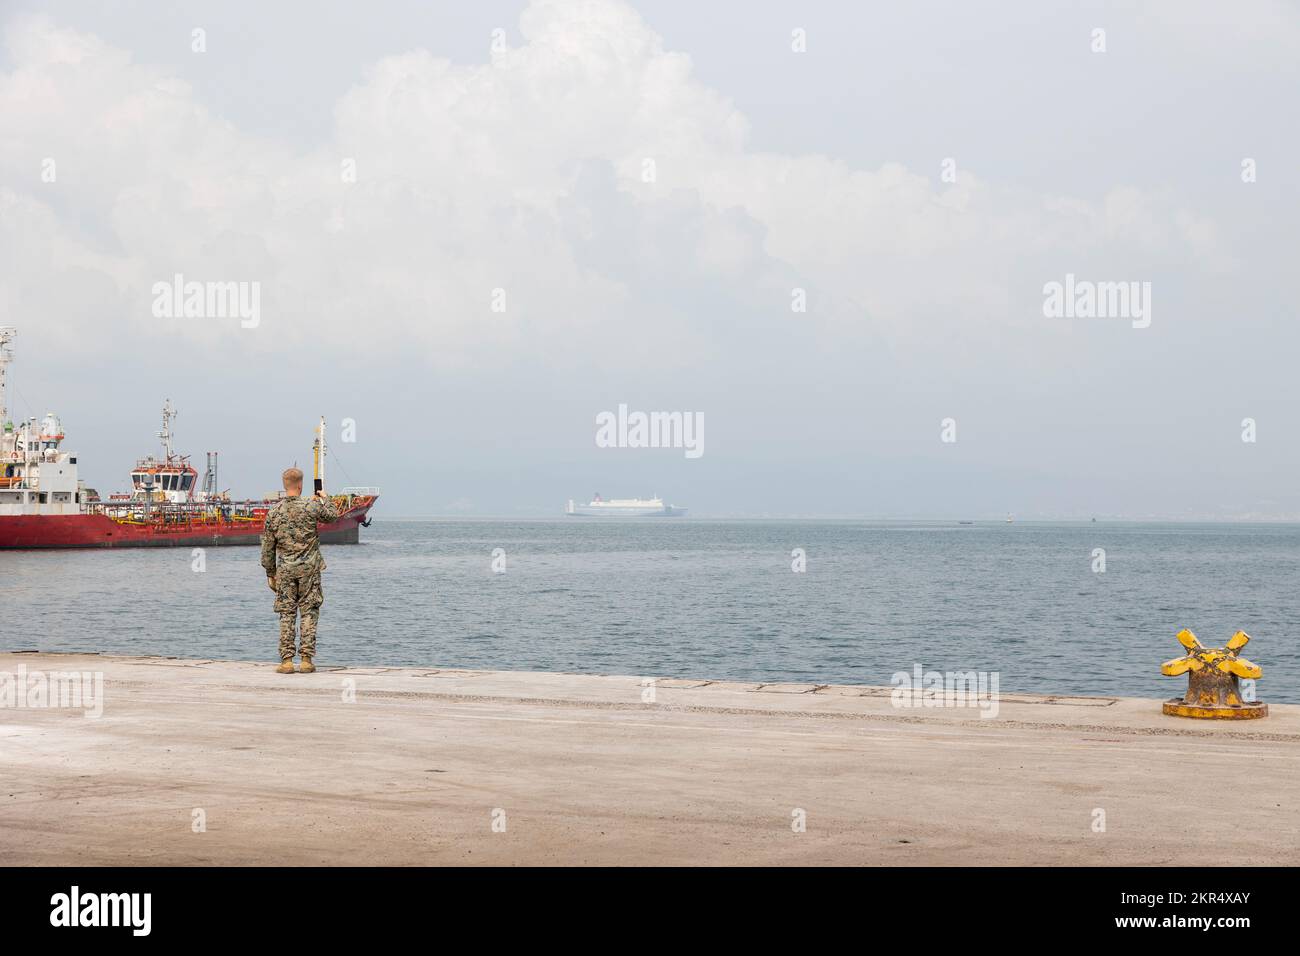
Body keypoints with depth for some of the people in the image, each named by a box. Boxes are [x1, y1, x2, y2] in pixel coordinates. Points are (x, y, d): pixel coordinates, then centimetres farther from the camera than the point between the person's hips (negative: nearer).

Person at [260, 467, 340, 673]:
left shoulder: (274, 513, 0)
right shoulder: (311, 507, -7)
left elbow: (268, 548, 4)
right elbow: (333, 516, 13)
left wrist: (270, 574, 14)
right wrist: (324, 499, 32)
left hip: (285, 570, 2)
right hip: (309, 568, -2)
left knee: (287, 614, 5)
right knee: (309, 612, 4)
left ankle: (287, 661, 2)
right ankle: (306, 659, 0)